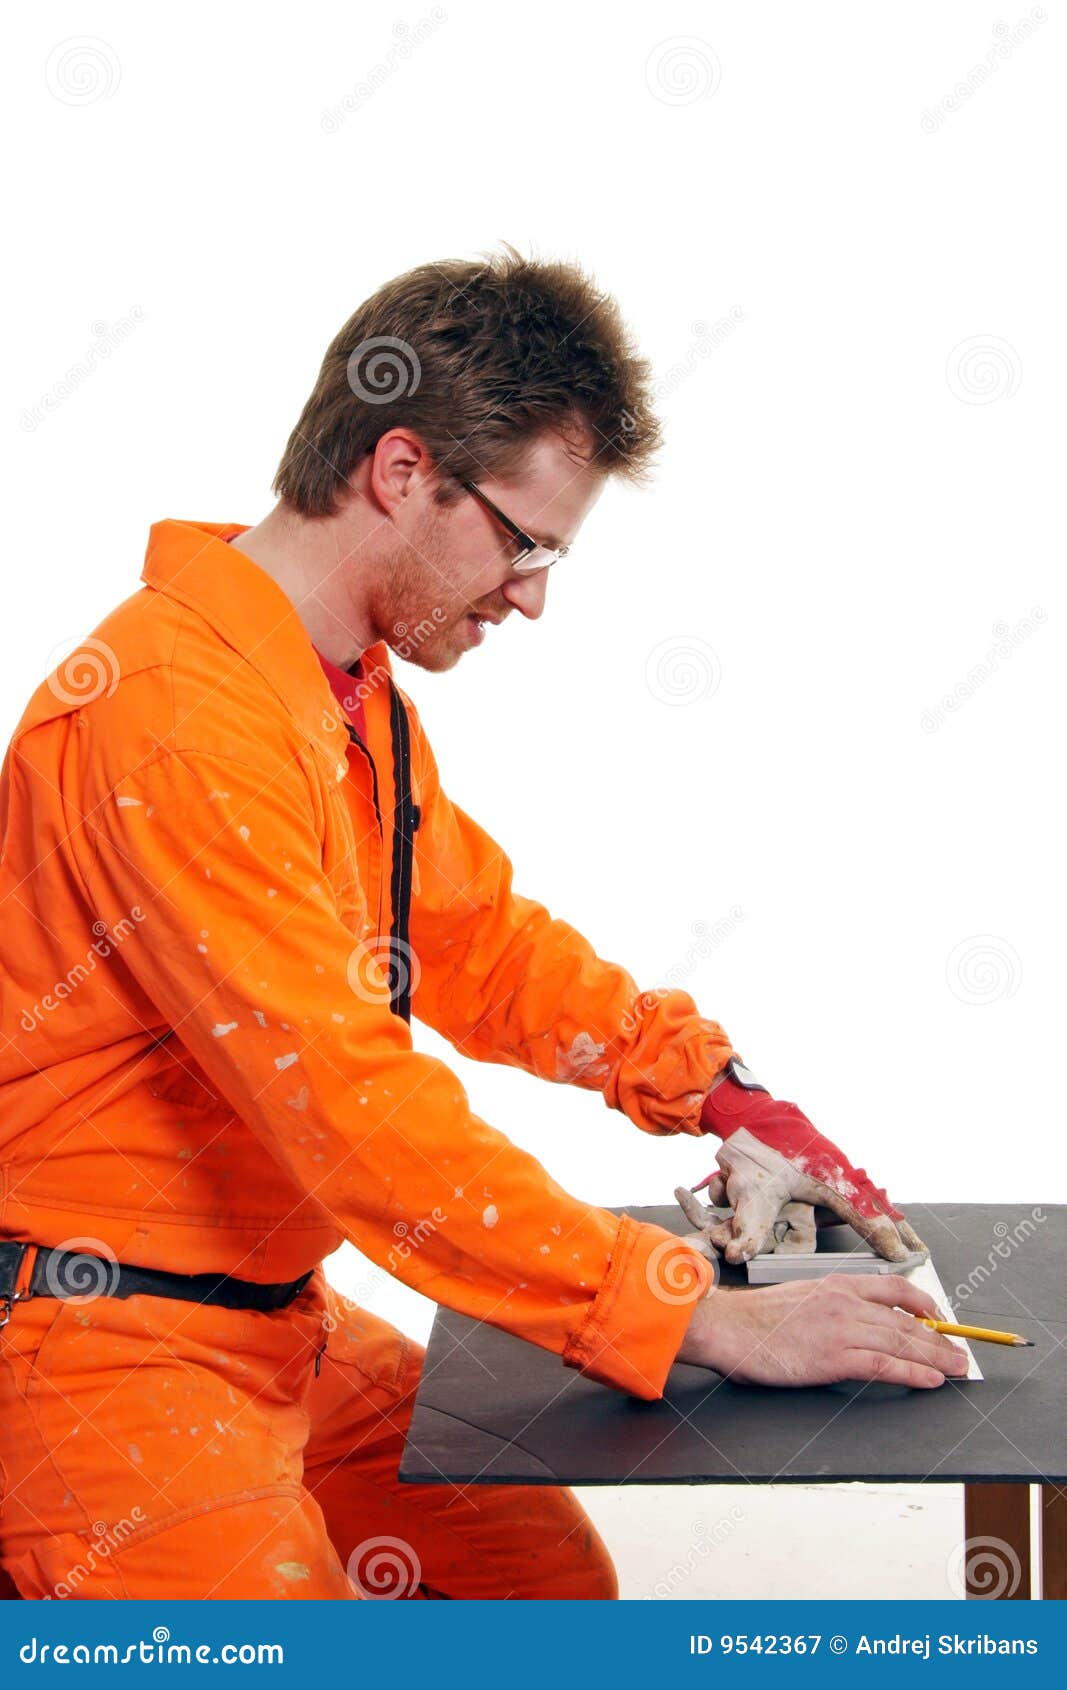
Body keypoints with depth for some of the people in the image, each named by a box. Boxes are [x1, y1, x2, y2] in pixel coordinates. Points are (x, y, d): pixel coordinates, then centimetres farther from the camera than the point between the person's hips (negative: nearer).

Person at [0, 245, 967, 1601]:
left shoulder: (357, 697, 8)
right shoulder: (178, 713, -25)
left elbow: (481, 935, 18)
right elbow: (358, 1109, -30)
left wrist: (721, 1094, 5)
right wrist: (703, 1317, -26)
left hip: (272, 1322, 10)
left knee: (545, 1566, 13)